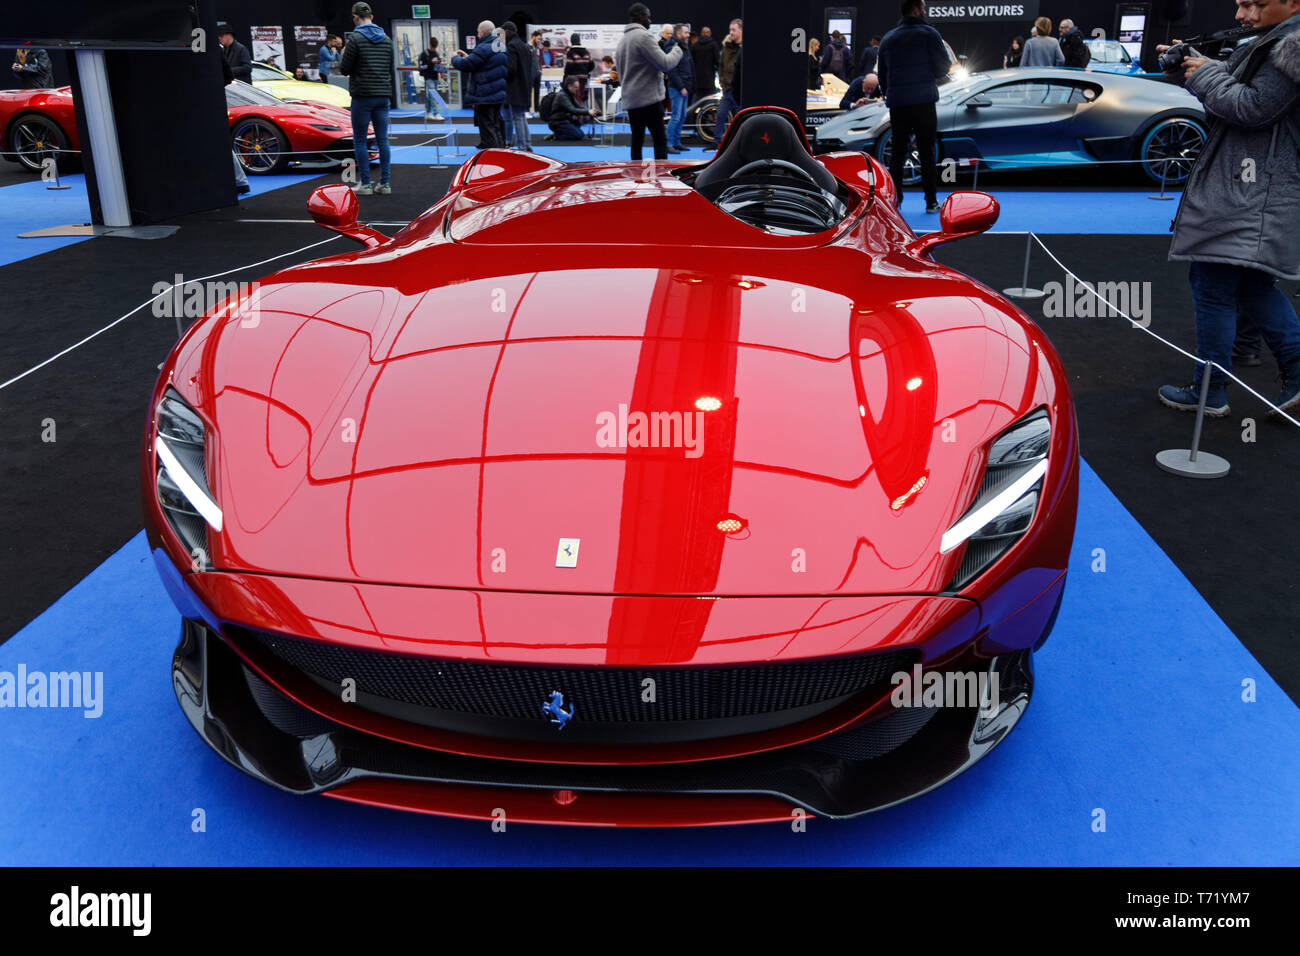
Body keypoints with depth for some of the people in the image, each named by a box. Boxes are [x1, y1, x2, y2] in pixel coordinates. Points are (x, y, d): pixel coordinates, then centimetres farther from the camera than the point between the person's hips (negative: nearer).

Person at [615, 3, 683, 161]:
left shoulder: (622, 40, 18)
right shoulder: (643, 36, -12)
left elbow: (620, 69, 24)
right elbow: (664, 63, -15)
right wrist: (677, 51, 1)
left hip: (630, 99, 9)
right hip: (649, 98, -9)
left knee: (637, 139, 10)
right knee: (660, 139, -7)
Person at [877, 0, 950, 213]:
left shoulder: (888, 38, 12)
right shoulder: (928, 33, -3)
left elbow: (881, 73, 15)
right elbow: (943, 67, -3)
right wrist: (930, 77, 16)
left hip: (896, 104, 4)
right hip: (923, 101, -4)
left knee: (897, 153, 7)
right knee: (927, 152, 1)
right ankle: (931, 201, 2)